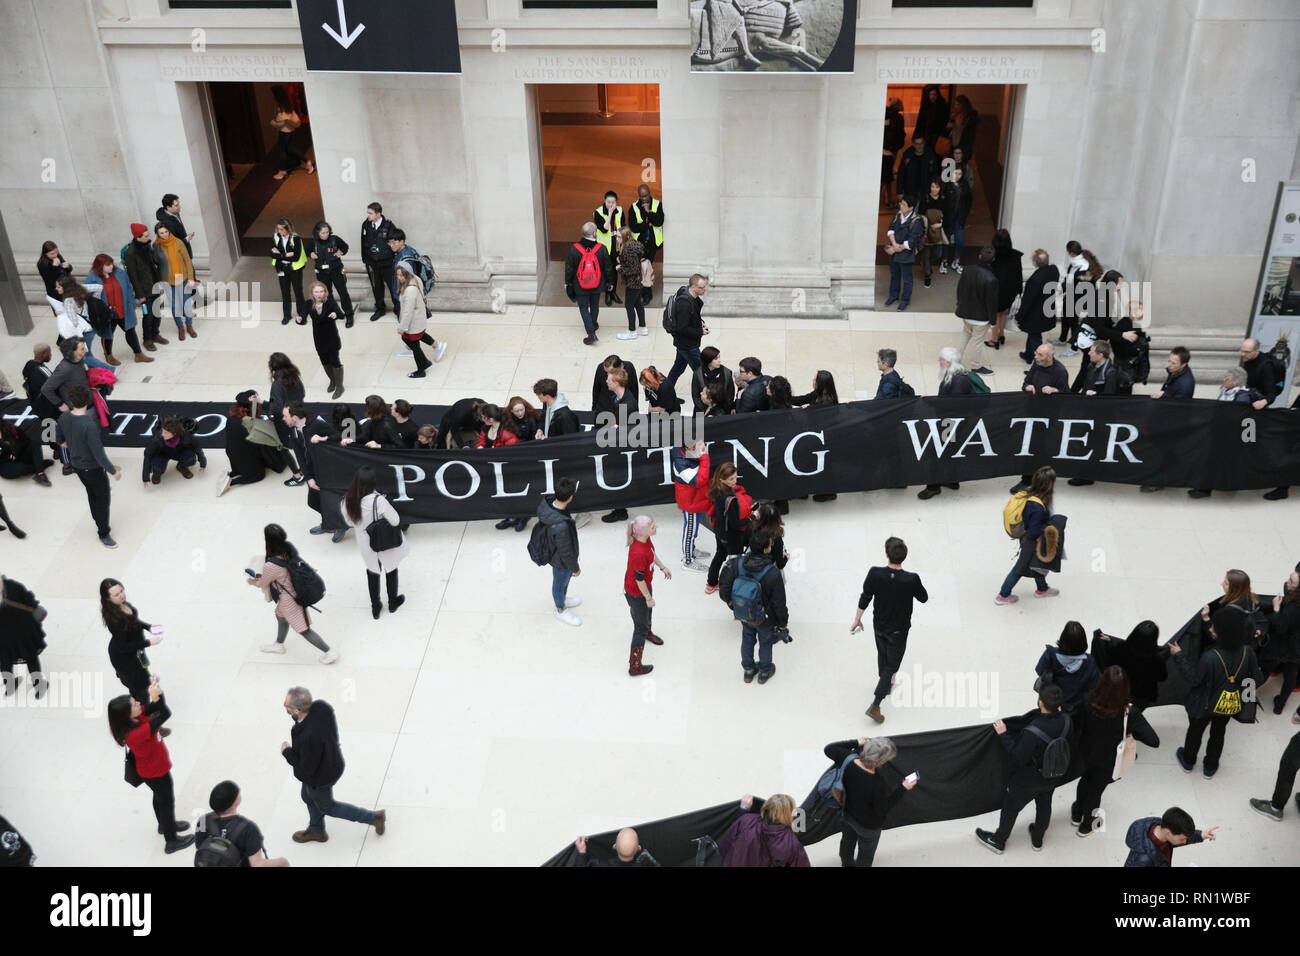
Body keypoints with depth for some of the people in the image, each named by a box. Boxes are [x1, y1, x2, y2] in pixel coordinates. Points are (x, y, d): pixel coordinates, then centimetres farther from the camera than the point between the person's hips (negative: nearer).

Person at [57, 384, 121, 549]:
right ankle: (104, 534, 23)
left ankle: (99, 522, 45)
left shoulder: (64, 418, -12)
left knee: (92, 493, 27)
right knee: (103, 498, 11)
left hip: (76, 464, 7)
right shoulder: (89, 425, -34)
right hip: (93, 467, -7)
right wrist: (114, 471, -19)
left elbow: (60, 440, 8)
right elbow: (98, 453, -30)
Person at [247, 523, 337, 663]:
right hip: (297, 592, 8)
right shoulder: (289, 549, -16)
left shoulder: (271, 567, -36)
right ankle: (278, 645, 56)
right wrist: (263, 576, 10)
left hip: (290, 601, -8)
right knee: (280, 617, 32)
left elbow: (262, 584, -13)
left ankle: (329, 653, 23)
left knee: (304, 630, 12)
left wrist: (251, 581, 9)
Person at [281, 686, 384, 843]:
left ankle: (374, 817, 33)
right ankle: (317, 831, 59)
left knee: (326, 806, 23)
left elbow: (306, 769, -30)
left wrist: (287, 752, -16)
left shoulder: (308, 737, -45)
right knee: (308, 797, 33)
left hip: (320, 777, -8)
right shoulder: (321, 706, -24)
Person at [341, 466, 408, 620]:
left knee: (372, 572, 27)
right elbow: (395, 521, -24)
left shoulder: (347, 501, -19)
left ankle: (375, 608, 39)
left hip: (365, 545, 3)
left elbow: (349, 522, -2)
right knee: (391, 570, 24)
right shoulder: (378, 500, -34)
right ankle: (393, 603, 44)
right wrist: (387, 502, -10)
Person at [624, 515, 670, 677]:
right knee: (640, 628, 7)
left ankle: (648, 632, 69)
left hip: (646, 585, 9)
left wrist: (663, 567, 19)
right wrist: (648, 598, -16)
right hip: (636, 593, -9)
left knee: (648, 611, 37)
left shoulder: (646, 539, -16)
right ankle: (635, 666, 22)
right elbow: (639, 580, -29)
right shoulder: (638, 553, -43)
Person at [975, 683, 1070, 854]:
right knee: (1044, 805, 30)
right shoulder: (1065, 720, -22)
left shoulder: (1033, 732, -42)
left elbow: (1019, 758, -32)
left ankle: (998, 841, 41)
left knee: (1011, 808, 19)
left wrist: (1004, 735, -27)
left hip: (1027, 780, -5)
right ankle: (1037, 839, 53)